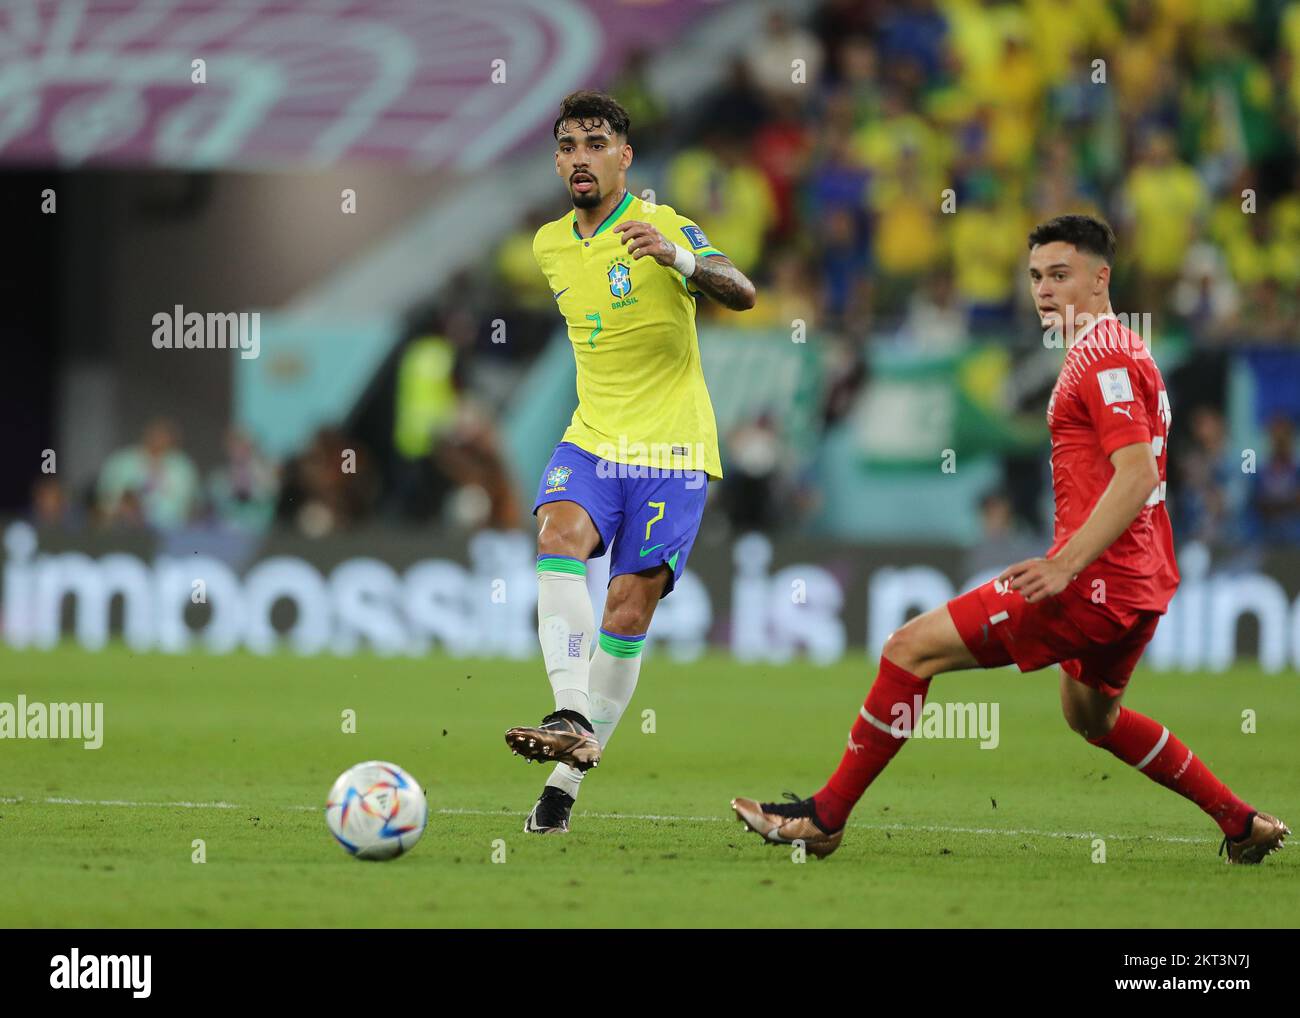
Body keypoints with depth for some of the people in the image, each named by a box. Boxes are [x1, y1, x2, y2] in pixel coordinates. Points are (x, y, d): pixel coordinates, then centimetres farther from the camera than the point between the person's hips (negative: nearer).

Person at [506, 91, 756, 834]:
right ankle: (574, 722, -40)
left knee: (628, 612, -7)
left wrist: (679, 259, -44)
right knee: (559, 538, -27)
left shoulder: (662, 226, -9)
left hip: (672, 452, -4)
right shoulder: (551, 246, 10)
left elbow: (743, 293, -26)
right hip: (592, 440, 4)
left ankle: (566, 784, 1)